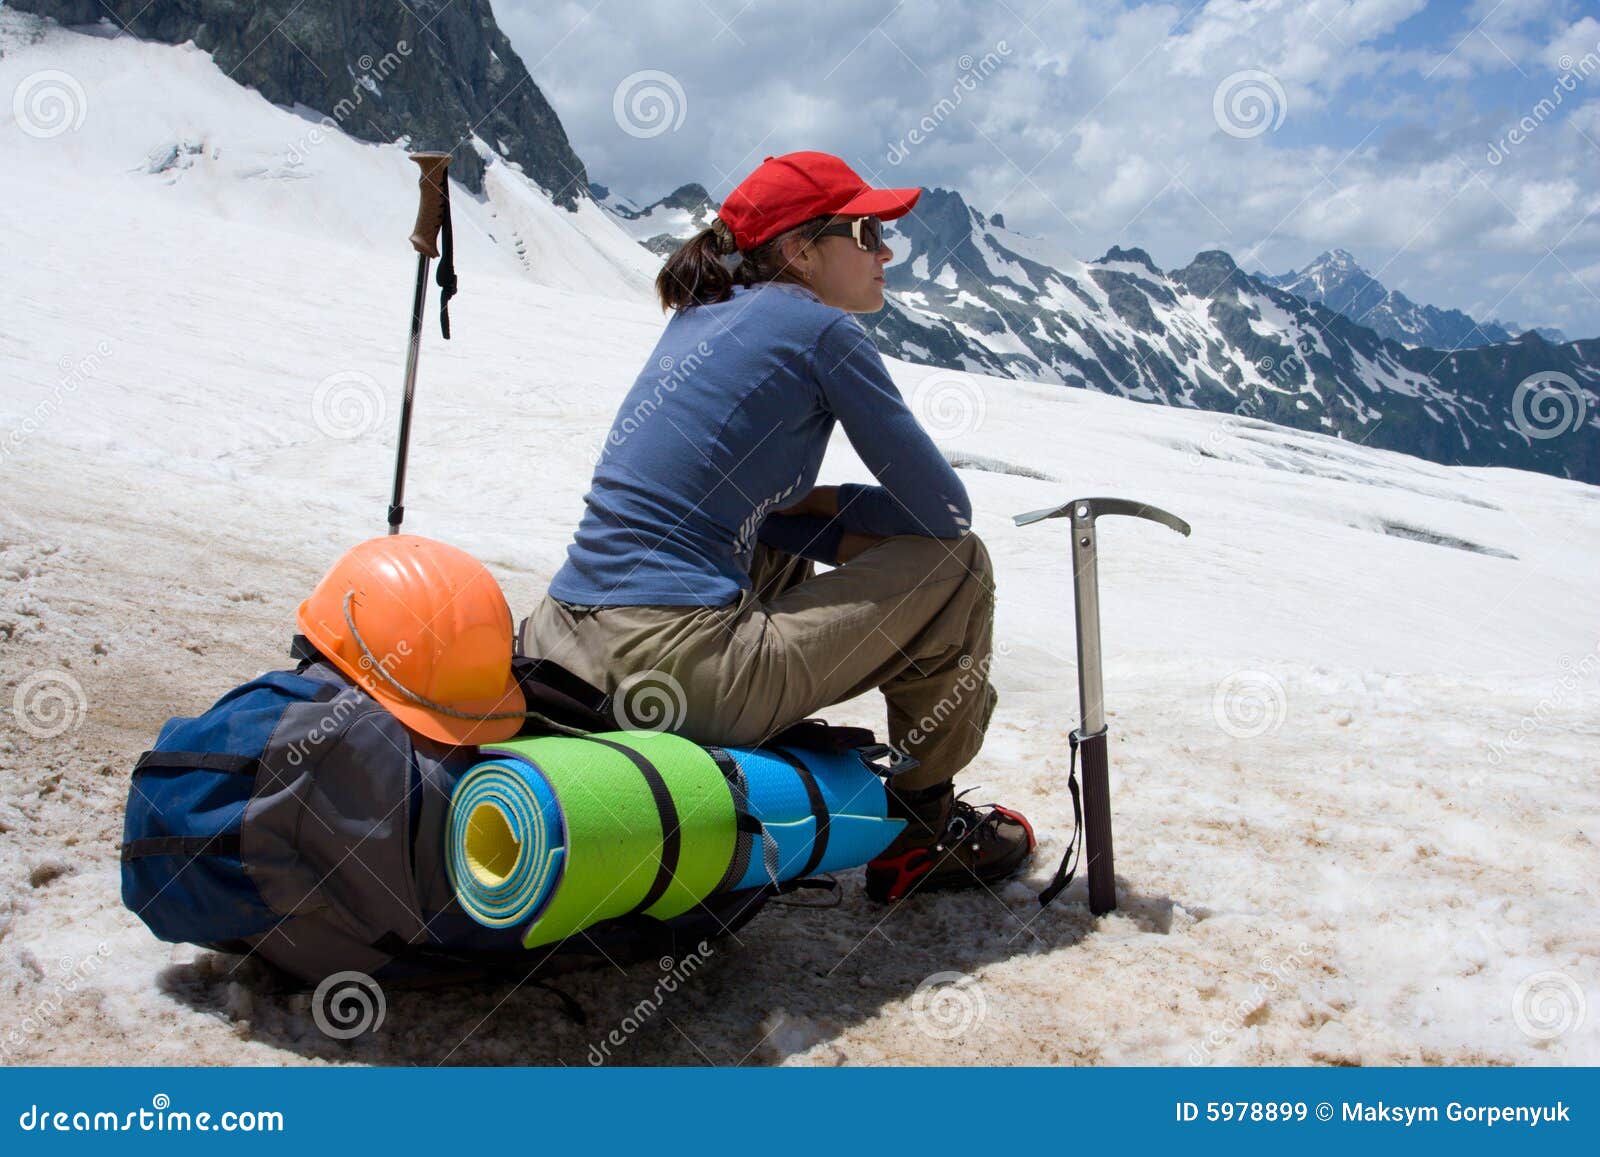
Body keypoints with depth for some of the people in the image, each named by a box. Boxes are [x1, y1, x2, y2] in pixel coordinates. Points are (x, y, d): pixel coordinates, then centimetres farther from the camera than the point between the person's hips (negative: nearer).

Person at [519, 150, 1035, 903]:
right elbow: (945, 510, -1)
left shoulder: (698, 319, 18)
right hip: (678, 675, -9)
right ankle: (923, 828, 18)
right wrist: (827, 504, 15)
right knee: (956, 564, 7)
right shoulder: (820, 329, -4)